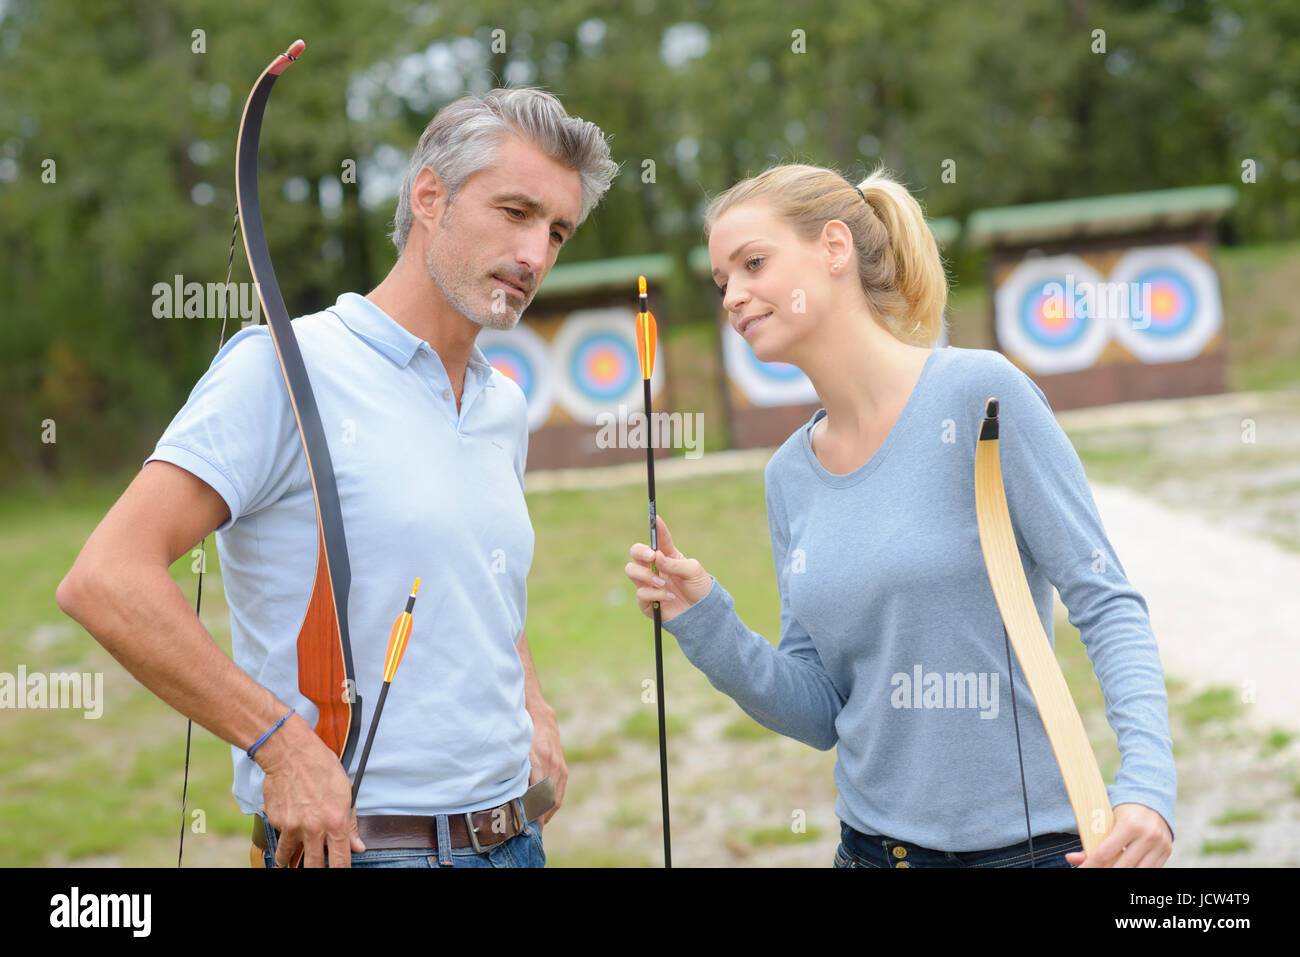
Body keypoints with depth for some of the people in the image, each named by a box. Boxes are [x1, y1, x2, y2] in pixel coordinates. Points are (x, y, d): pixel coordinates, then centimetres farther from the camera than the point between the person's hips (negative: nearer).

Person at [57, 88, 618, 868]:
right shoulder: (285, 371, -12)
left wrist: (534, 712, 11)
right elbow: (107, 579, -20)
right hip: (361, 842, -7)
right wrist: (283, 743, -21)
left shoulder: (505, 406, 12)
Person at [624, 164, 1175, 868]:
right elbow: (822, 714, 7)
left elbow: (1107, 605, -13)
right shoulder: (789, 474, 4)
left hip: (1023, 844, -5)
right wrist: (706, 626, -7)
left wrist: (1147, 779, -25)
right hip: (869, 843, 5)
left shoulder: (980, 394, -12)